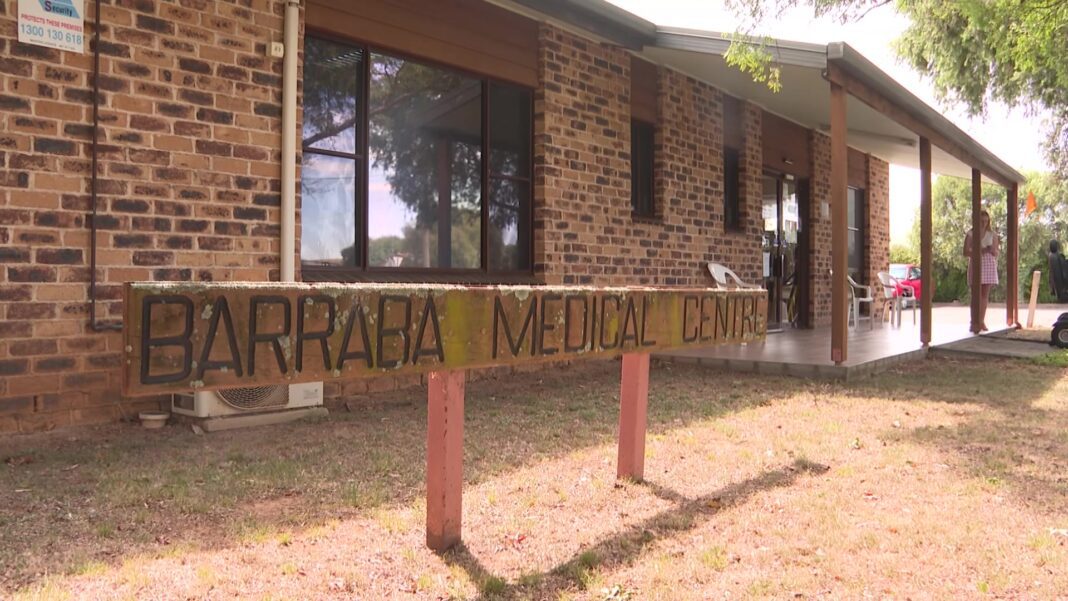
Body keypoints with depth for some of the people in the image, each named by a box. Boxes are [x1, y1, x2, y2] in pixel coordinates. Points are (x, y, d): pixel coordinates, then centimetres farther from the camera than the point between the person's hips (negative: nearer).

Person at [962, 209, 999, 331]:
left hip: (989, 265, 2)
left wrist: (993, 250, -13)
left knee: (985, 294, 2)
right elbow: (966, 252, -1)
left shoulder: (992, 234, 10)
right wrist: (980, 251, -16)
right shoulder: (971, 234, 3)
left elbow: (997, 252, 10)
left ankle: (982, 321, 6)